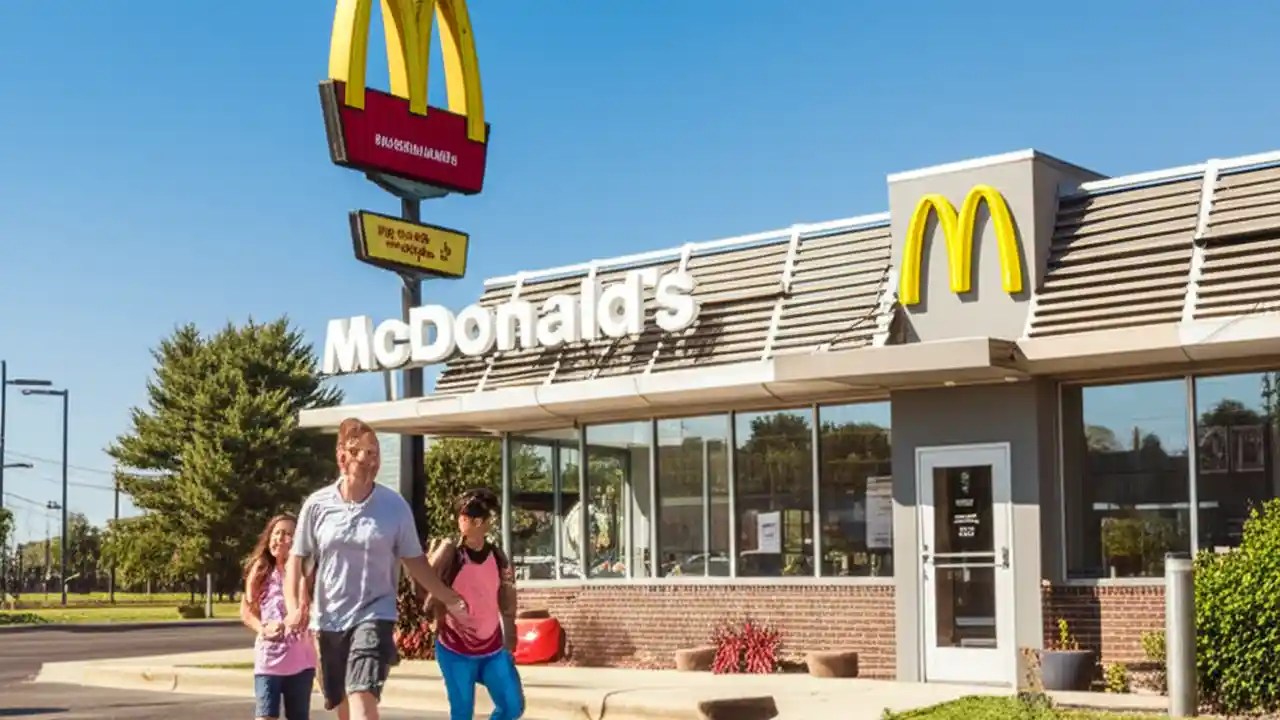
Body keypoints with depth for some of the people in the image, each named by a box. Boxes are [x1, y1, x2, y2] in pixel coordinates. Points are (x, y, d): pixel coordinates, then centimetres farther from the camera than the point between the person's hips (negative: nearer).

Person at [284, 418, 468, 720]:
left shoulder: (394, 505, -6)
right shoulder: (317, 505, -4)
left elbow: (414, 561, 3)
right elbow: (296, 559, 4)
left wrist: (450, 599, -2)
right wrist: (294, 607, -9)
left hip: (374, 614, -2)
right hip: (329, 619, 2)